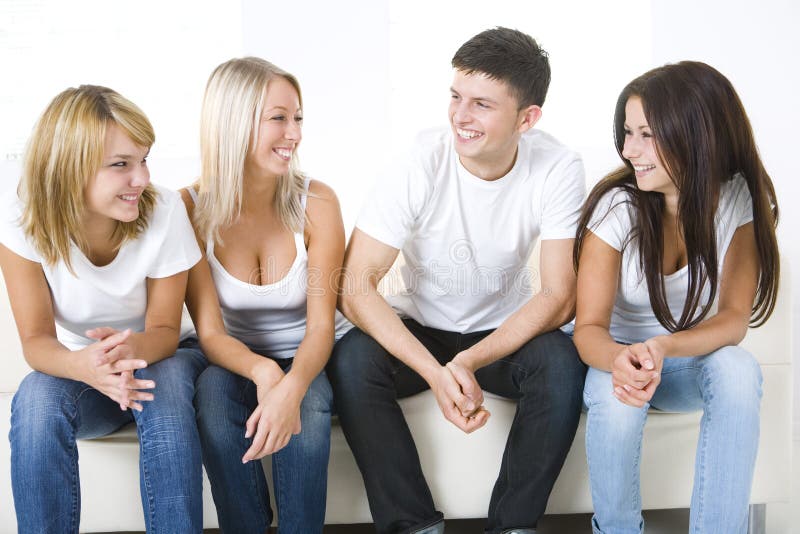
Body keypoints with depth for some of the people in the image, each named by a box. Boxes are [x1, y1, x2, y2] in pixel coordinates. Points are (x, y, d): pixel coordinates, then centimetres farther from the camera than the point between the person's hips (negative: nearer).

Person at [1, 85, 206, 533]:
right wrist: (82, 365, -43)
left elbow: (164, 330, -14)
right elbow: (36, 338, -18)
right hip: (77, 368, 1)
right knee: (37, 398, -32)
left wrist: (131, 348, -40)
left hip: (158, 358, 0)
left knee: (166, 385, -34)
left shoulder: (164, 209, -21)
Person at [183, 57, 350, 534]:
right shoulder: (193, 209, -13)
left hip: (310, 358, 0)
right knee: (213, 391, -32)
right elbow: (210, 333, -15)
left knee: (307, 408, -33)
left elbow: (321, 325, -17)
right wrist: (262, 371, -38)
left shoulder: (316, 203, -13)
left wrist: (291, 386, -40)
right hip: (237, 361, 1)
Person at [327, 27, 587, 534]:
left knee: (563, 361, -30)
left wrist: (468, 362, -34)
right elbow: (356, 285, -25)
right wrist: (435, 373, -38)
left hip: (507, 332, 1)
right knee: (351, 358, -29)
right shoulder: (420, 163, -22)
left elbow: (559, 297, -19)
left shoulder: (558, 169, -19)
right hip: (418, 329, 0)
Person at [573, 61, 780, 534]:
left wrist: (664, 345, -39)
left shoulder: (742, 200, -15)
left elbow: (734, 318, -18)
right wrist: (619, 359, -44)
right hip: (618, 353, -1)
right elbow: (589, 327, -20)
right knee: (617, 396, -35)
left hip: (694, 355, 1)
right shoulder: (617, 206, -20)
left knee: (737, 371, -32)